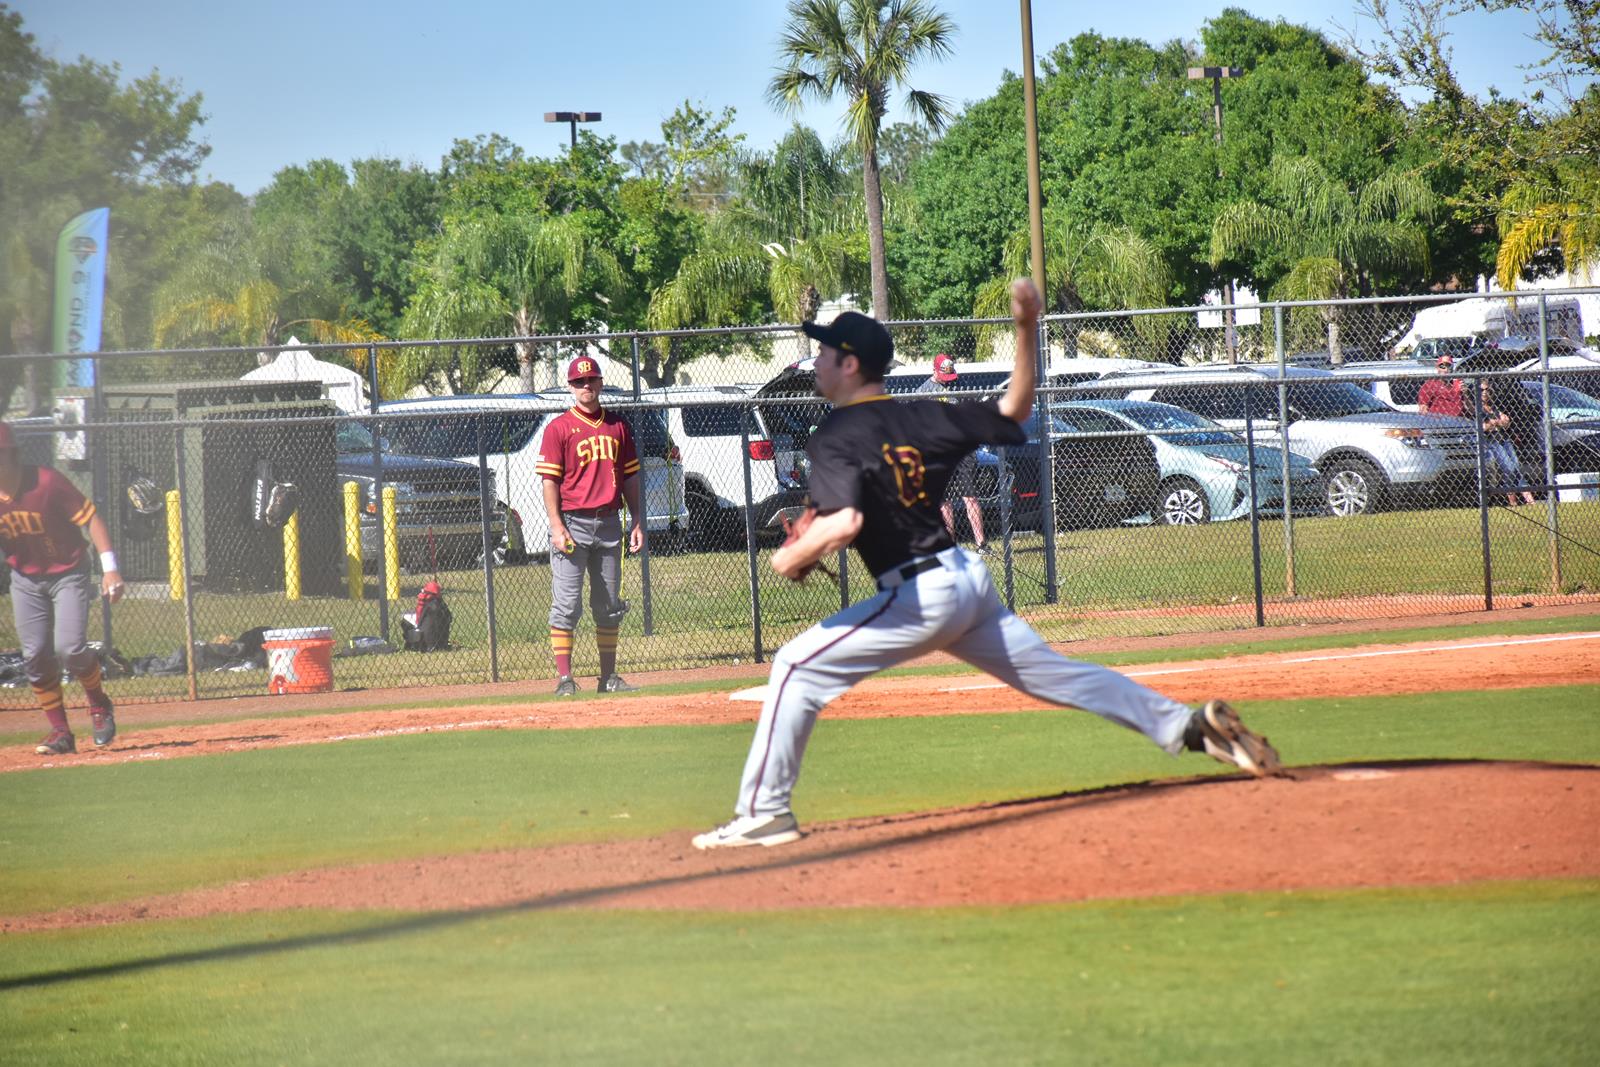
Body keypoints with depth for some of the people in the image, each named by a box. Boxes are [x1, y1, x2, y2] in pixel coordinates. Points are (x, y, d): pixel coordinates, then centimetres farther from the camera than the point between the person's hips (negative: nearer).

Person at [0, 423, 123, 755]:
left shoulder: (47, 482, -23)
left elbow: (89, 517, -17)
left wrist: (110, 568, -22)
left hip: (68, 572, -4)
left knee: (70, 648, -17)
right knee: (35, 655, -1)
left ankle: (99, 705, 13)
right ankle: (60, 733, 10)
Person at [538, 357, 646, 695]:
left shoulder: (617, 426, 12)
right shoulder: (559, 427, -3)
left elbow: (630, 477, 16)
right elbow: (549, 480, -7)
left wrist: (637, 522, 9)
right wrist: (557, 527, -16)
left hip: (609, 524, 5)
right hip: (573, 523, -5)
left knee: (610, 606, 10)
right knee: (567, 605, -7)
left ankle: (609, 677, 18)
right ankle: (564, 678, -7)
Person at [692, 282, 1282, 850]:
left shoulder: (835, 438, -10)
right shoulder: (921, 416, 10)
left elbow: (843, 523, -26)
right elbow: (1013, 410, 18)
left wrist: (792, 557, -9)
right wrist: (1027, 331, 17)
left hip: (918, 595, -8)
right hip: (970, 579, 8)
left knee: (797, 668, -3)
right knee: (1057, 674, 16)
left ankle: (764, 811, -6)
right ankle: (1190, 724, 12)